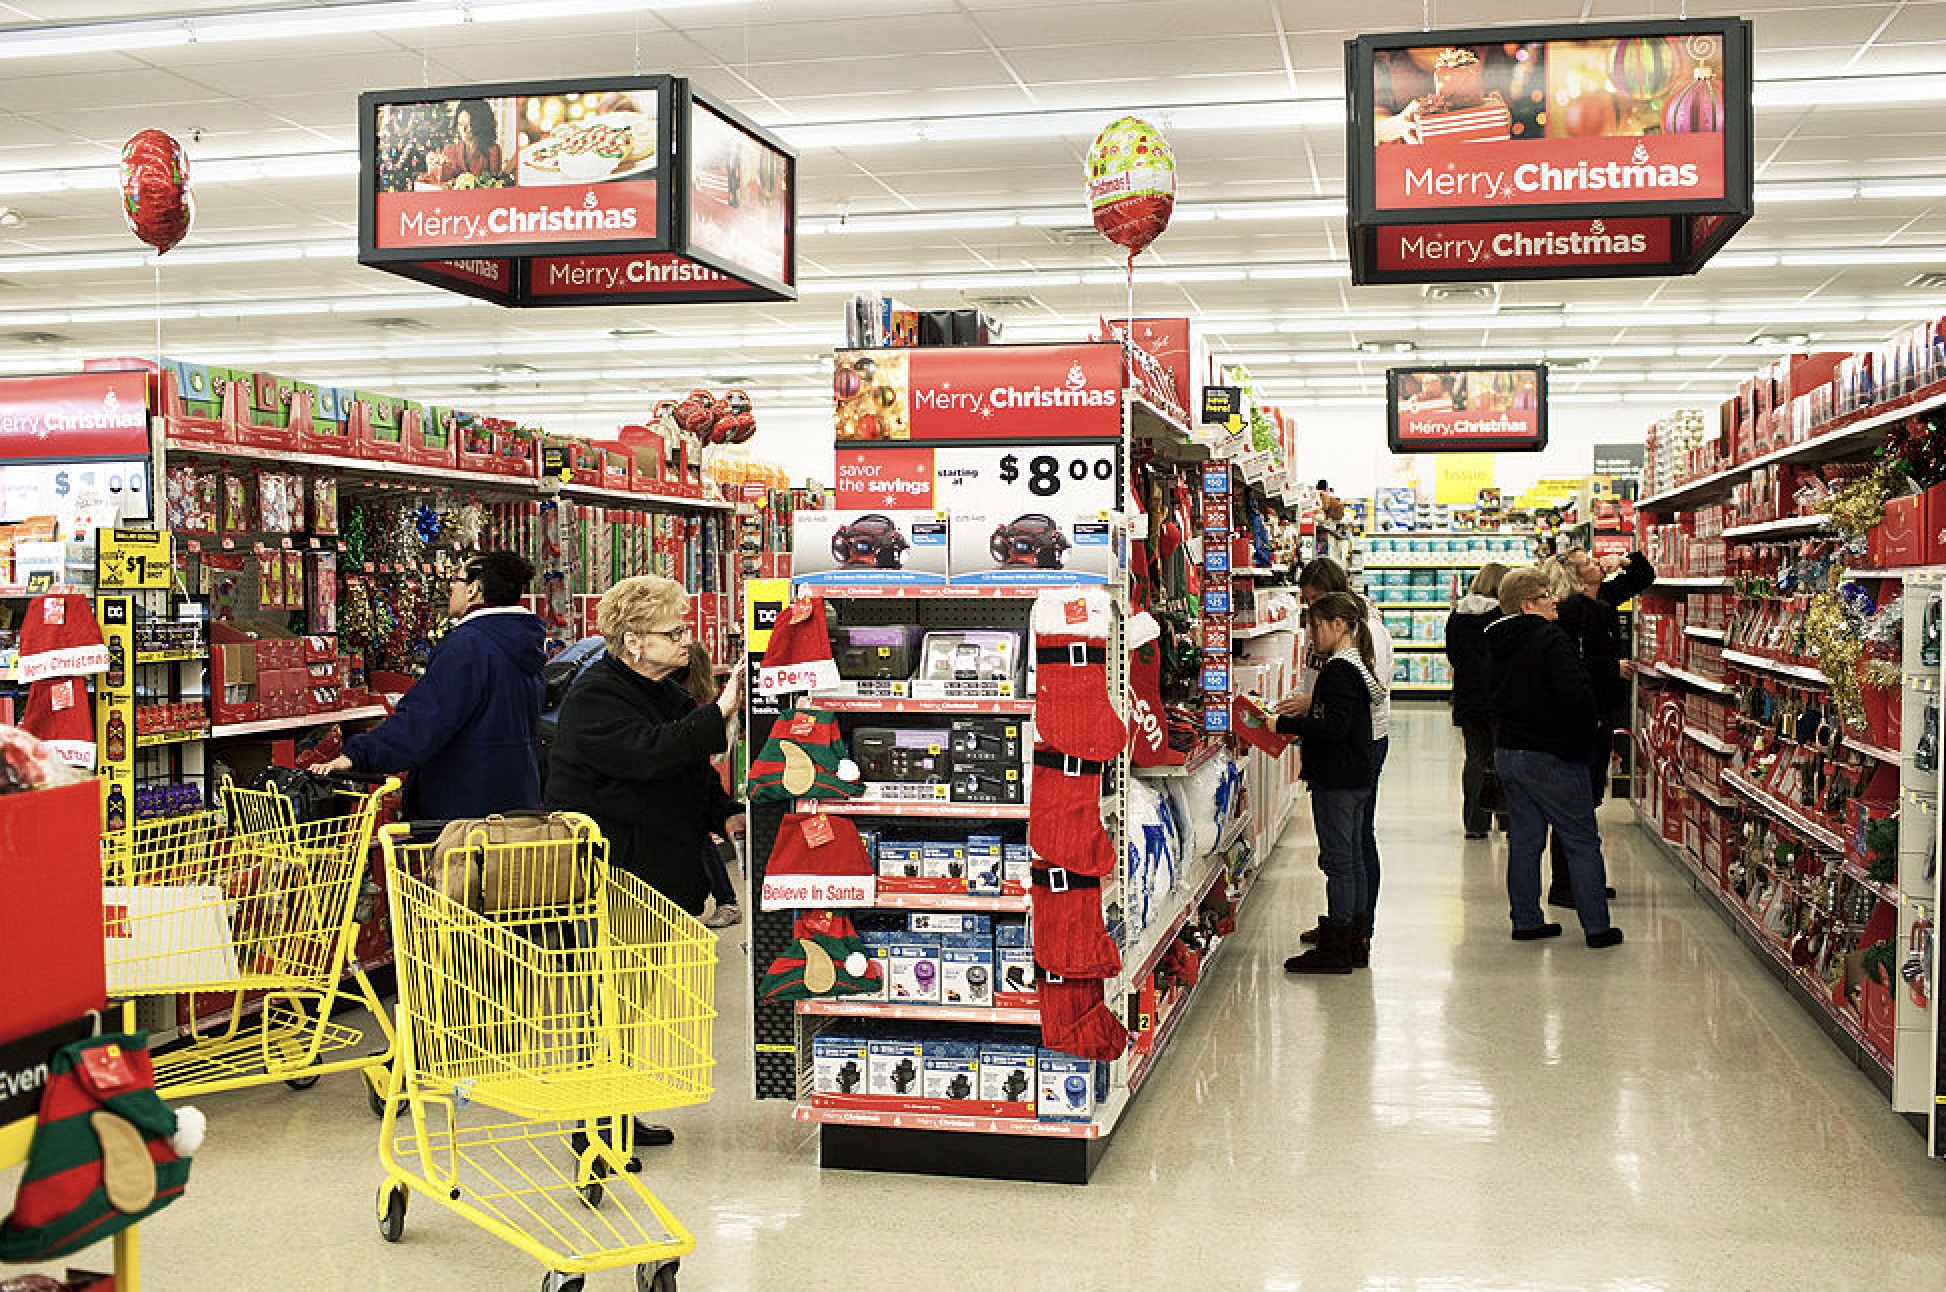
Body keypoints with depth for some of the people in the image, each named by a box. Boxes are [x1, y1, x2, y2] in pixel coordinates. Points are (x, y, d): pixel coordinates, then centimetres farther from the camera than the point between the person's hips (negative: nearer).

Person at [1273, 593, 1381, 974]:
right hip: (1356, 777, 10)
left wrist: (1284, 723, -23)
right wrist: (1310, 708, 11)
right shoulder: (1356, 663, 13)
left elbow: (1334, 726, -26)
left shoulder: (1338, 670, -18)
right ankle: (1355, 942, 21)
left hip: (1336, 781, -10)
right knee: (1353, 857, 14)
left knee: (1337, 860, -5)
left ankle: (1336, 949, 0)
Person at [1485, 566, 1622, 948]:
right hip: (1550, 756, -8)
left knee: (1524, 838, 13)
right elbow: (1575, 693, -25)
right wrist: (1586, 728, -10)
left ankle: (1526, 920, 17)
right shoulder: (1550, 639, -16)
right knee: (1582, 841, 1)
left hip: (1507, 751, 8)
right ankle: (1597, 927, 4)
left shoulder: (1501, 644, 9)